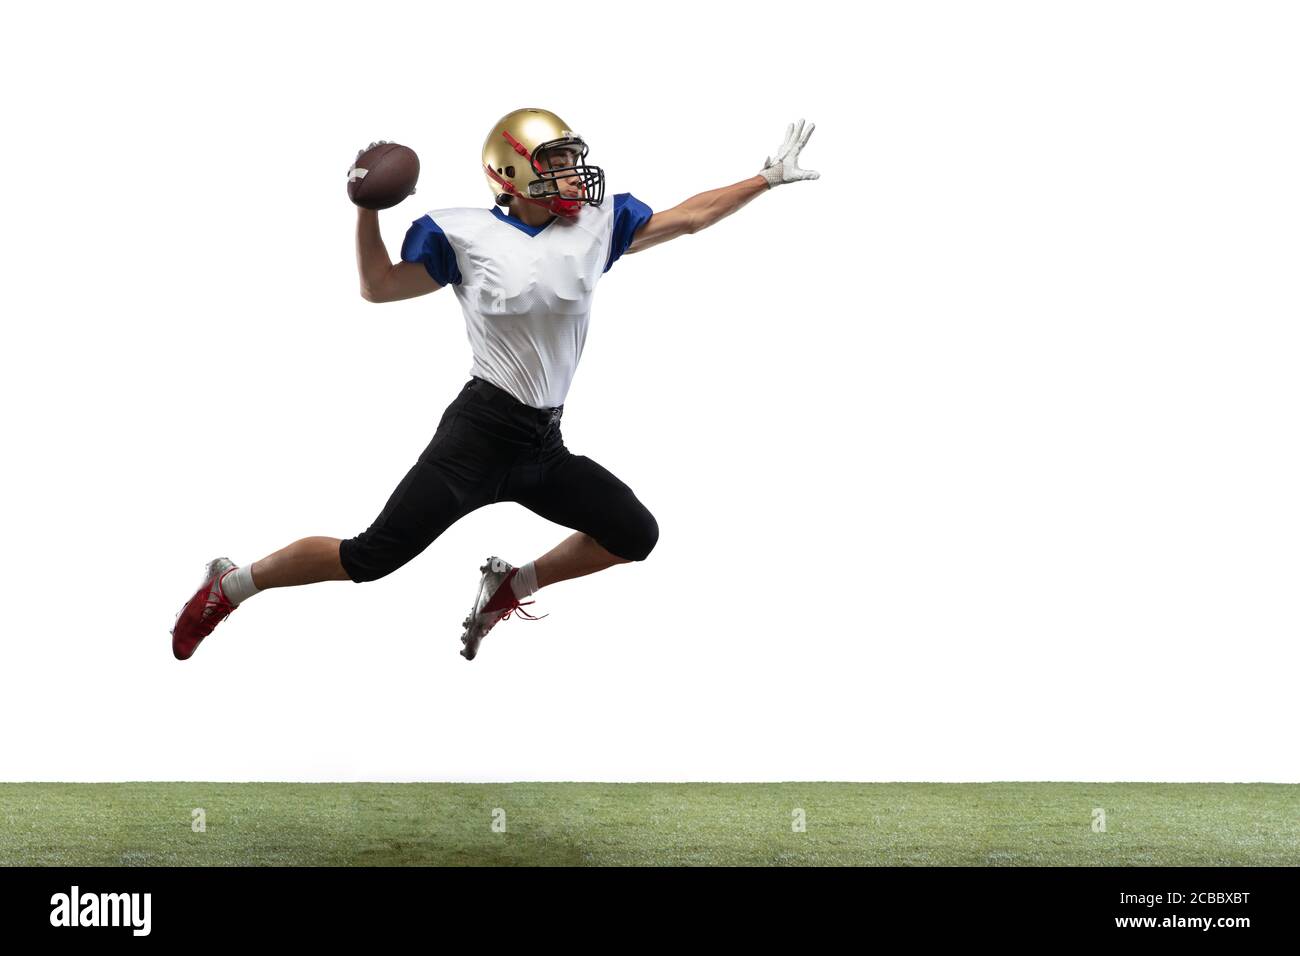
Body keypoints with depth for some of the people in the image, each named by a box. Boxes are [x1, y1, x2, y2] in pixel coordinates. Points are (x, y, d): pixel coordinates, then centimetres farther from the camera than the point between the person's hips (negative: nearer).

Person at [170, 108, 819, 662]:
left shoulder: (598, 224, 6)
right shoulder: (467, 235, -4)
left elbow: (686, 217, 15)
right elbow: (378, 287, 2)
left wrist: (769, 178, 17)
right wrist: (367, 207, -9)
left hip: (545, 448, 6)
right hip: (480, 435, -6)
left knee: (635, 535, 4)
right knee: (372, 557, -9)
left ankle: (511, 585, 21)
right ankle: (232, 585, 11)